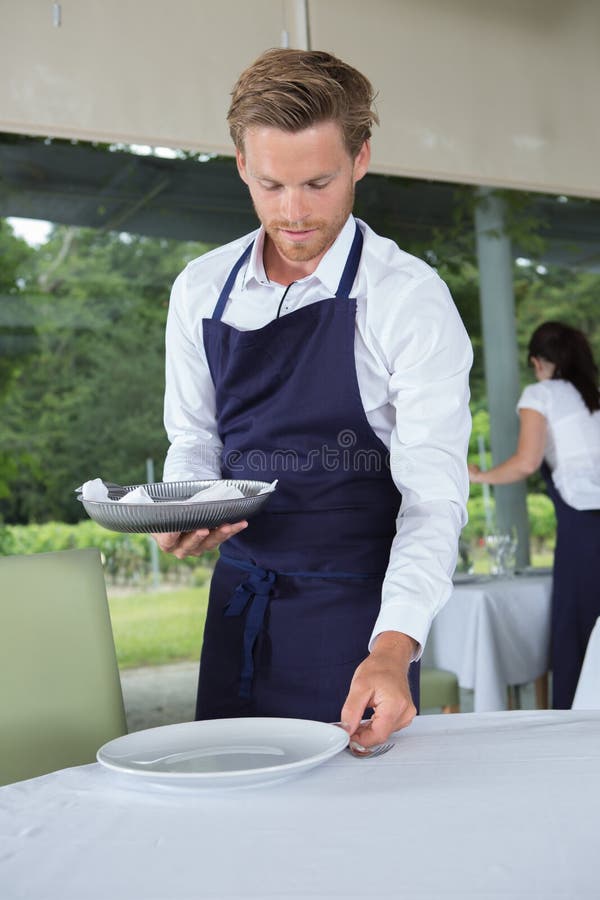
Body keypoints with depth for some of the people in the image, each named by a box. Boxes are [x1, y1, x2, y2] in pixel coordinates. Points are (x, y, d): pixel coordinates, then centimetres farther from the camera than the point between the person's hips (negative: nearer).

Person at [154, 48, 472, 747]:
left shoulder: (409, 298, -13)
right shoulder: (200, 291, 1)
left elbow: (434, 494, -17)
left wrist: (393, 647, -30)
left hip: (356, 604, -4)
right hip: (237, 594, 4)